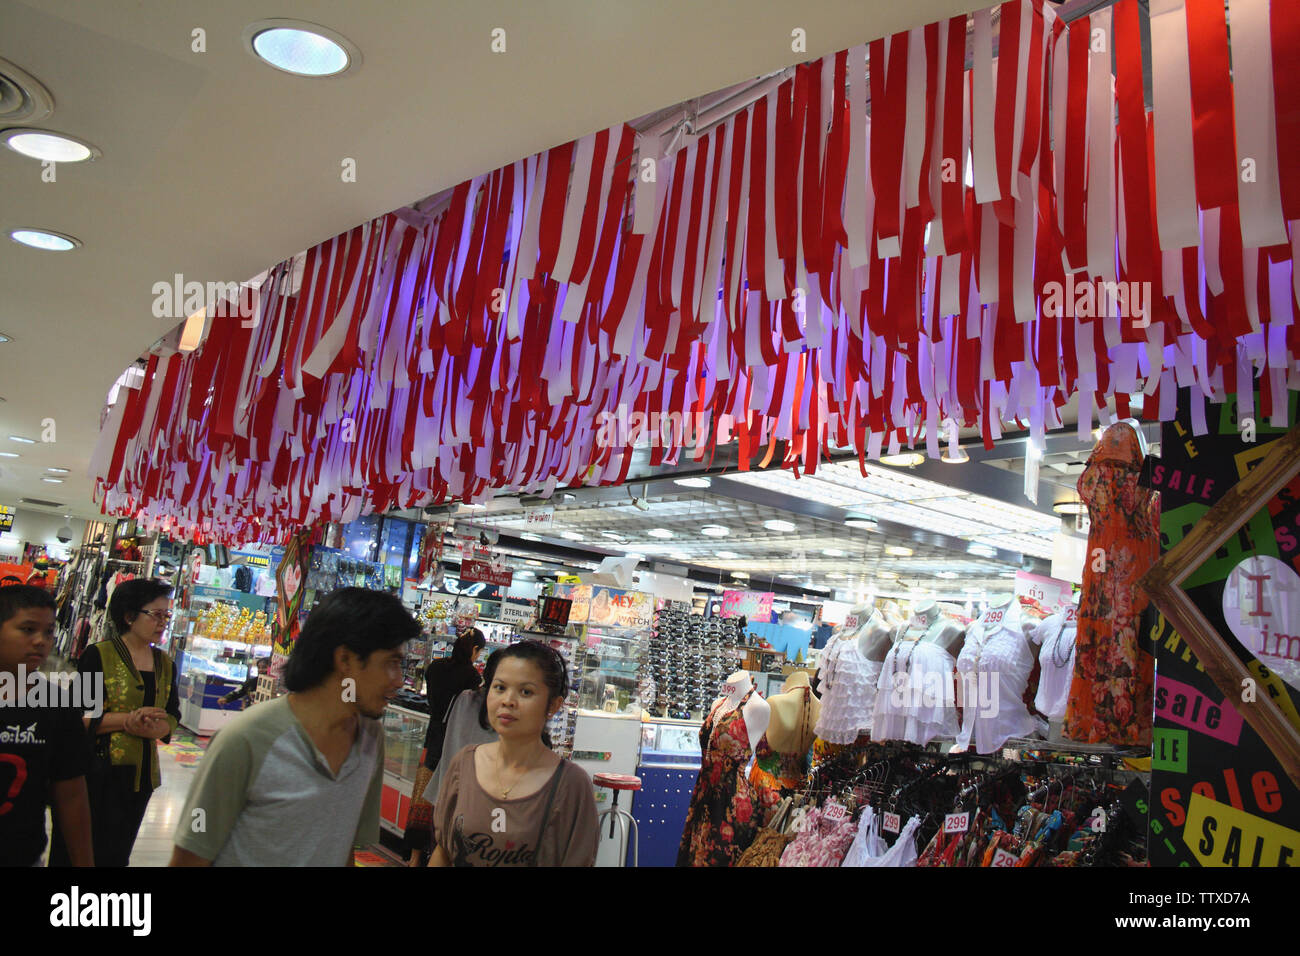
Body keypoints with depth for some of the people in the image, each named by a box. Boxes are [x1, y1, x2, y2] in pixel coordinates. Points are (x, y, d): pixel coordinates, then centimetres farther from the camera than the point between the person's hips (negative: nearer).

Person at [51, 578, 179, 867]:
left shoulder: (166, 665, 10)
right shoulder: (99, 655, -7)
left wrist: (154, 729, -11)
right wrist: (127, 720, -21)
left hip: (141, 774, 5)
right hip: (97, 771, -5)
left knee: (115, 854, 16)